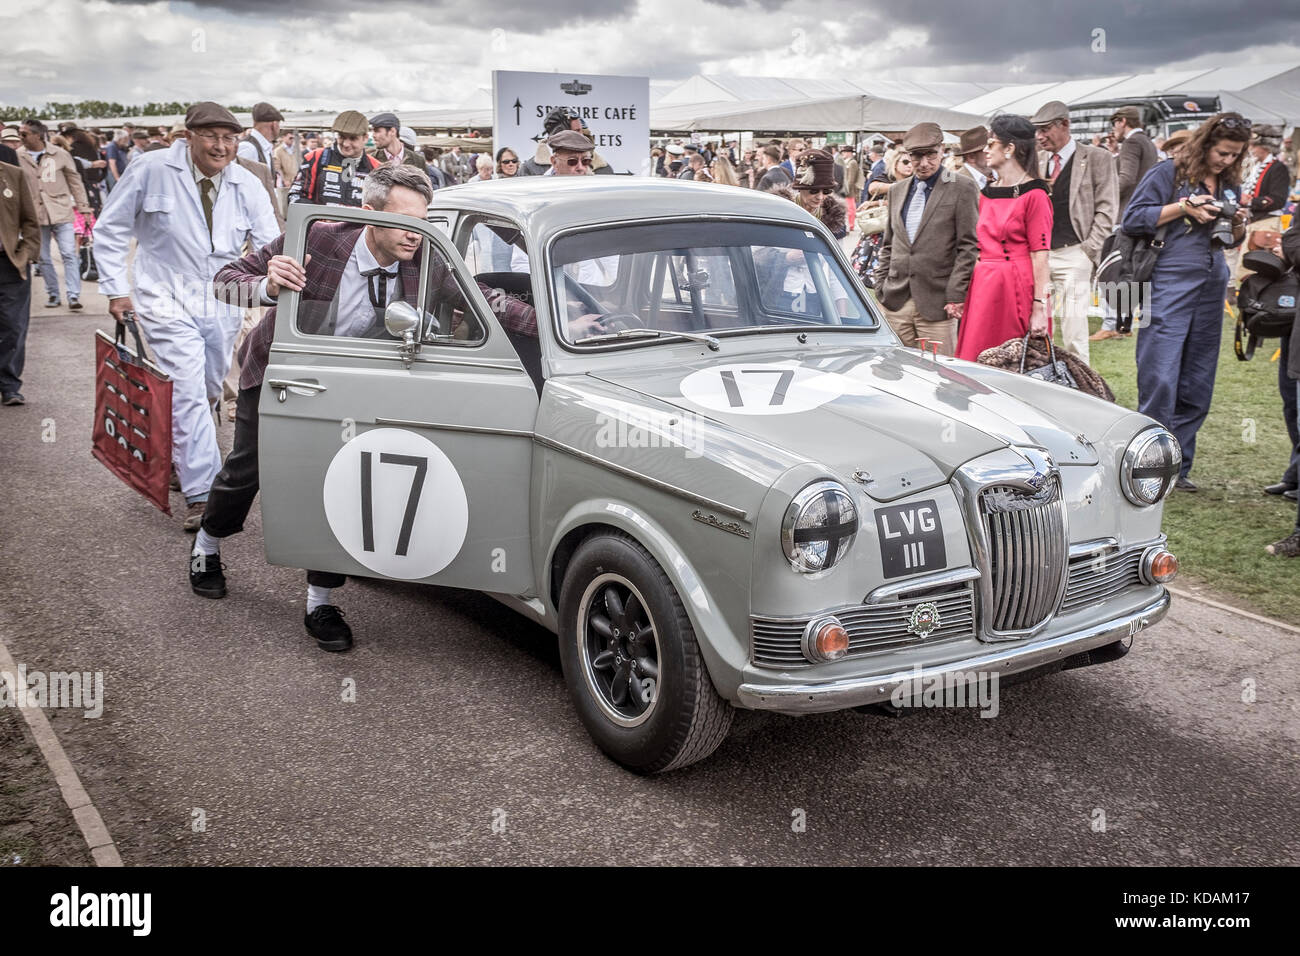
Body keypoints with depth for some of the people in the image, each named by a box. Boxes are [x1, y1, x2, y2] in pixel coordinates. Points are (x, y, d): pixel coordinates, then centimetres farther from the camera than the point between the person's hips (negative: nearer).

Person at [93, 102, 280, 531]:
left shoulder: (247, 185, 0)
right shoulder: (151, 170, -10)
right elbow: (110, 228, -1)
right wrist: (116, 288, -5)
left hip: (222, 303, 5)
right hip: (167, 299, -5)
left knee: (207, 391, 17)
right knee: (188, 391, -14)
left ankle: (177, 459, 43)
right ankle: (201, 495, -12)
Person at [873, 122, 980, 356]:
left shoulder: (962, 189, -1)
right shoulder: (897, 190, 16)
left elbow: (969, 246, -5)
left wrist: (956, 295, -11)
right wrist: (881, 285, 12)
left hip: (936, 302, -5)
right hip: (896, 301, 5)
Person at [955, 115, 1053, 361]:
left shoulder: (1033, 194, -7)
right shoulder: (987, 193, 14)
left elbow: (1040, 256, -11)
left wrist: (1039, 309, -16)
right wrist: (960, 296, 9)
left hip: (1017, 288, -7)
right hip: (984, 287, 7)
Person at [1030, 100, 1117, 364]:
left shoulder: (1096, 159, 2)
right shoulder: (1037, 161, 15)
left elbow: (1106, 210, -1)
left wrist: (1088, 250, -9)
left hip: (1073, 255, -4)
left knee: (1073, 328, -7)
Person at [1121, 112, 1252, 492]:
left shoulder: (1229, 184, 16)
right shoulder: (1169, 173, -2)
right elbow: (1132, 219, -8)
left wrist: (1238, 224, 3)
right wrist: (1183, 207, -14)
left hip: (1212, 287, 7)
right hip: (1170, 285, -6)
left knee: (1197, 387, 7)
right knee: (1159, 379, -11)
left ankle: (1178, 466, 15)